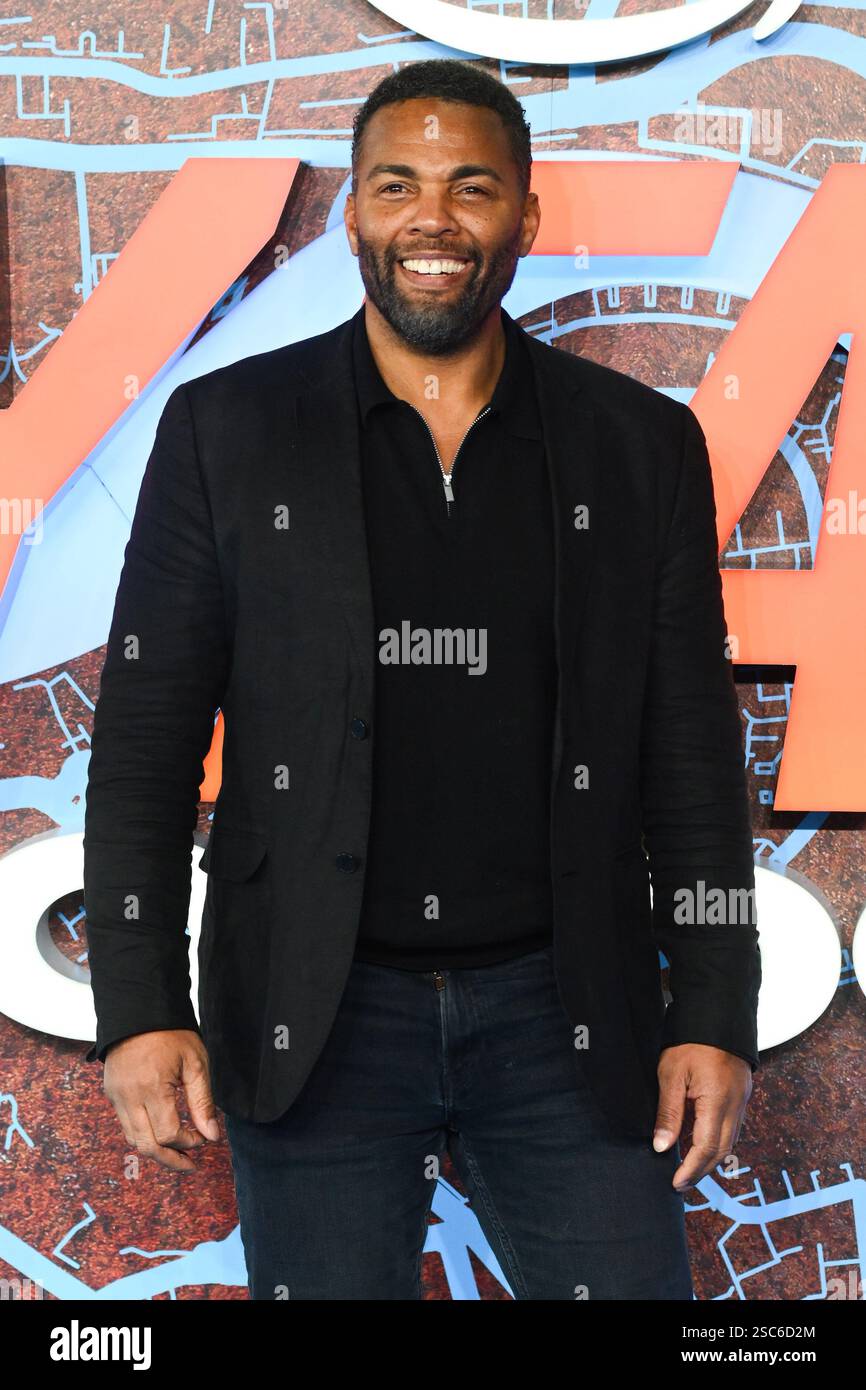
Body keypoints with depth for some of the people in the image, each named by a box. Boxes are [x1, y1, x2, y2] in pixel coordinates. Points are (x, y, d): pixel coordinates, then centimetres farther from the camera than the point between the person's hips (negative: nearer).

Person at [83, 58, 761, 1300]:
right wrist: (139, 1011, -7)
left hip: (565, 1011, 1)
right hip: (312, 1023, -1)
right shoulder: (227, 430, 0)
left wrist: (715, 1015, 1)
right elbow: (144, 741, 0)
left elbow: (693, 756, 5)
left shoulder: (640, 445, 3)